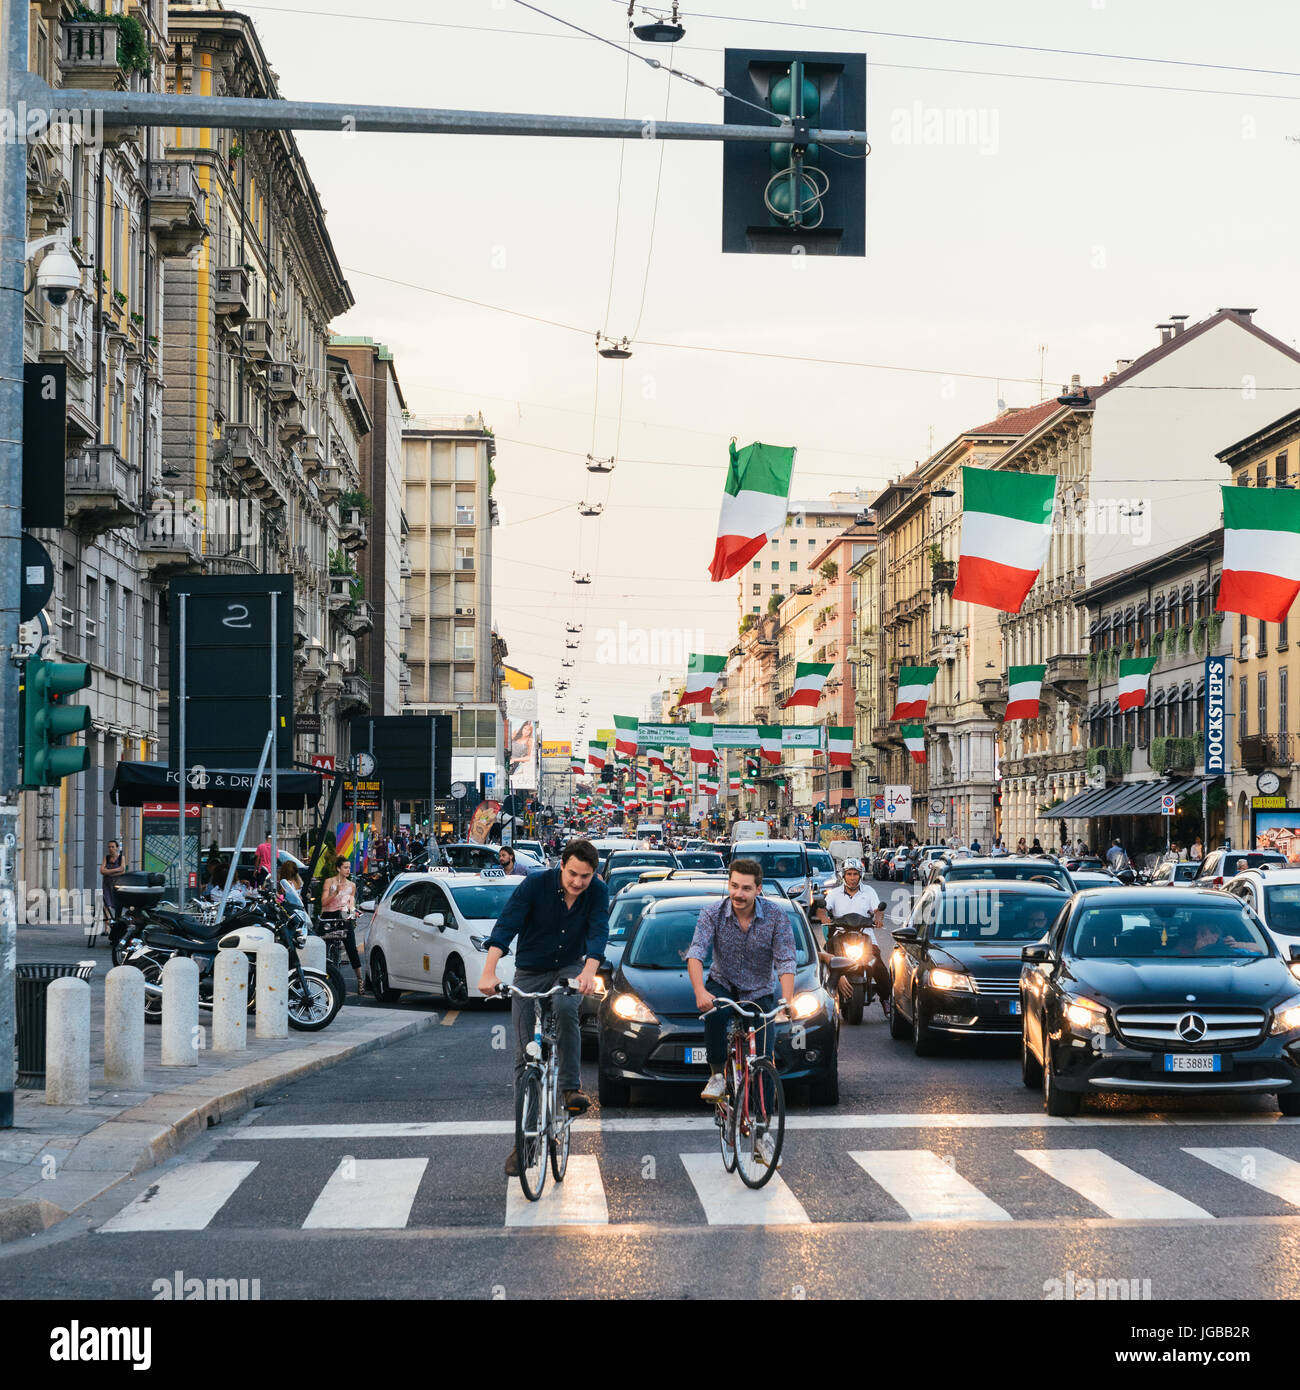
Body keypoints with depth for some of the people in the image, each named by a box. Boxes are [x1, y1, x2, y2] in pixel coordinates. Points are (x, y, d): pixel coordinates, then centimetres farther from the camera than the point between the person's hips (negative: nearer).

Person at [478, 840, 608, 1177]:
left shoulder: (597, 893, -13)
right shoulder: (535, 885, -19)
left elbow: (598, 931, -25)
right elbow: (506, 925, -28)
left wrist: (589, 970, -46)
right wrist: (489, 971, -42)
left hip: (569, 969, 0)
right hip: (530, 972, 0)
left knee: (565, 1008, -35)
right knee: (525, 1056, -2)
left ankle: (571, 1087, -22)